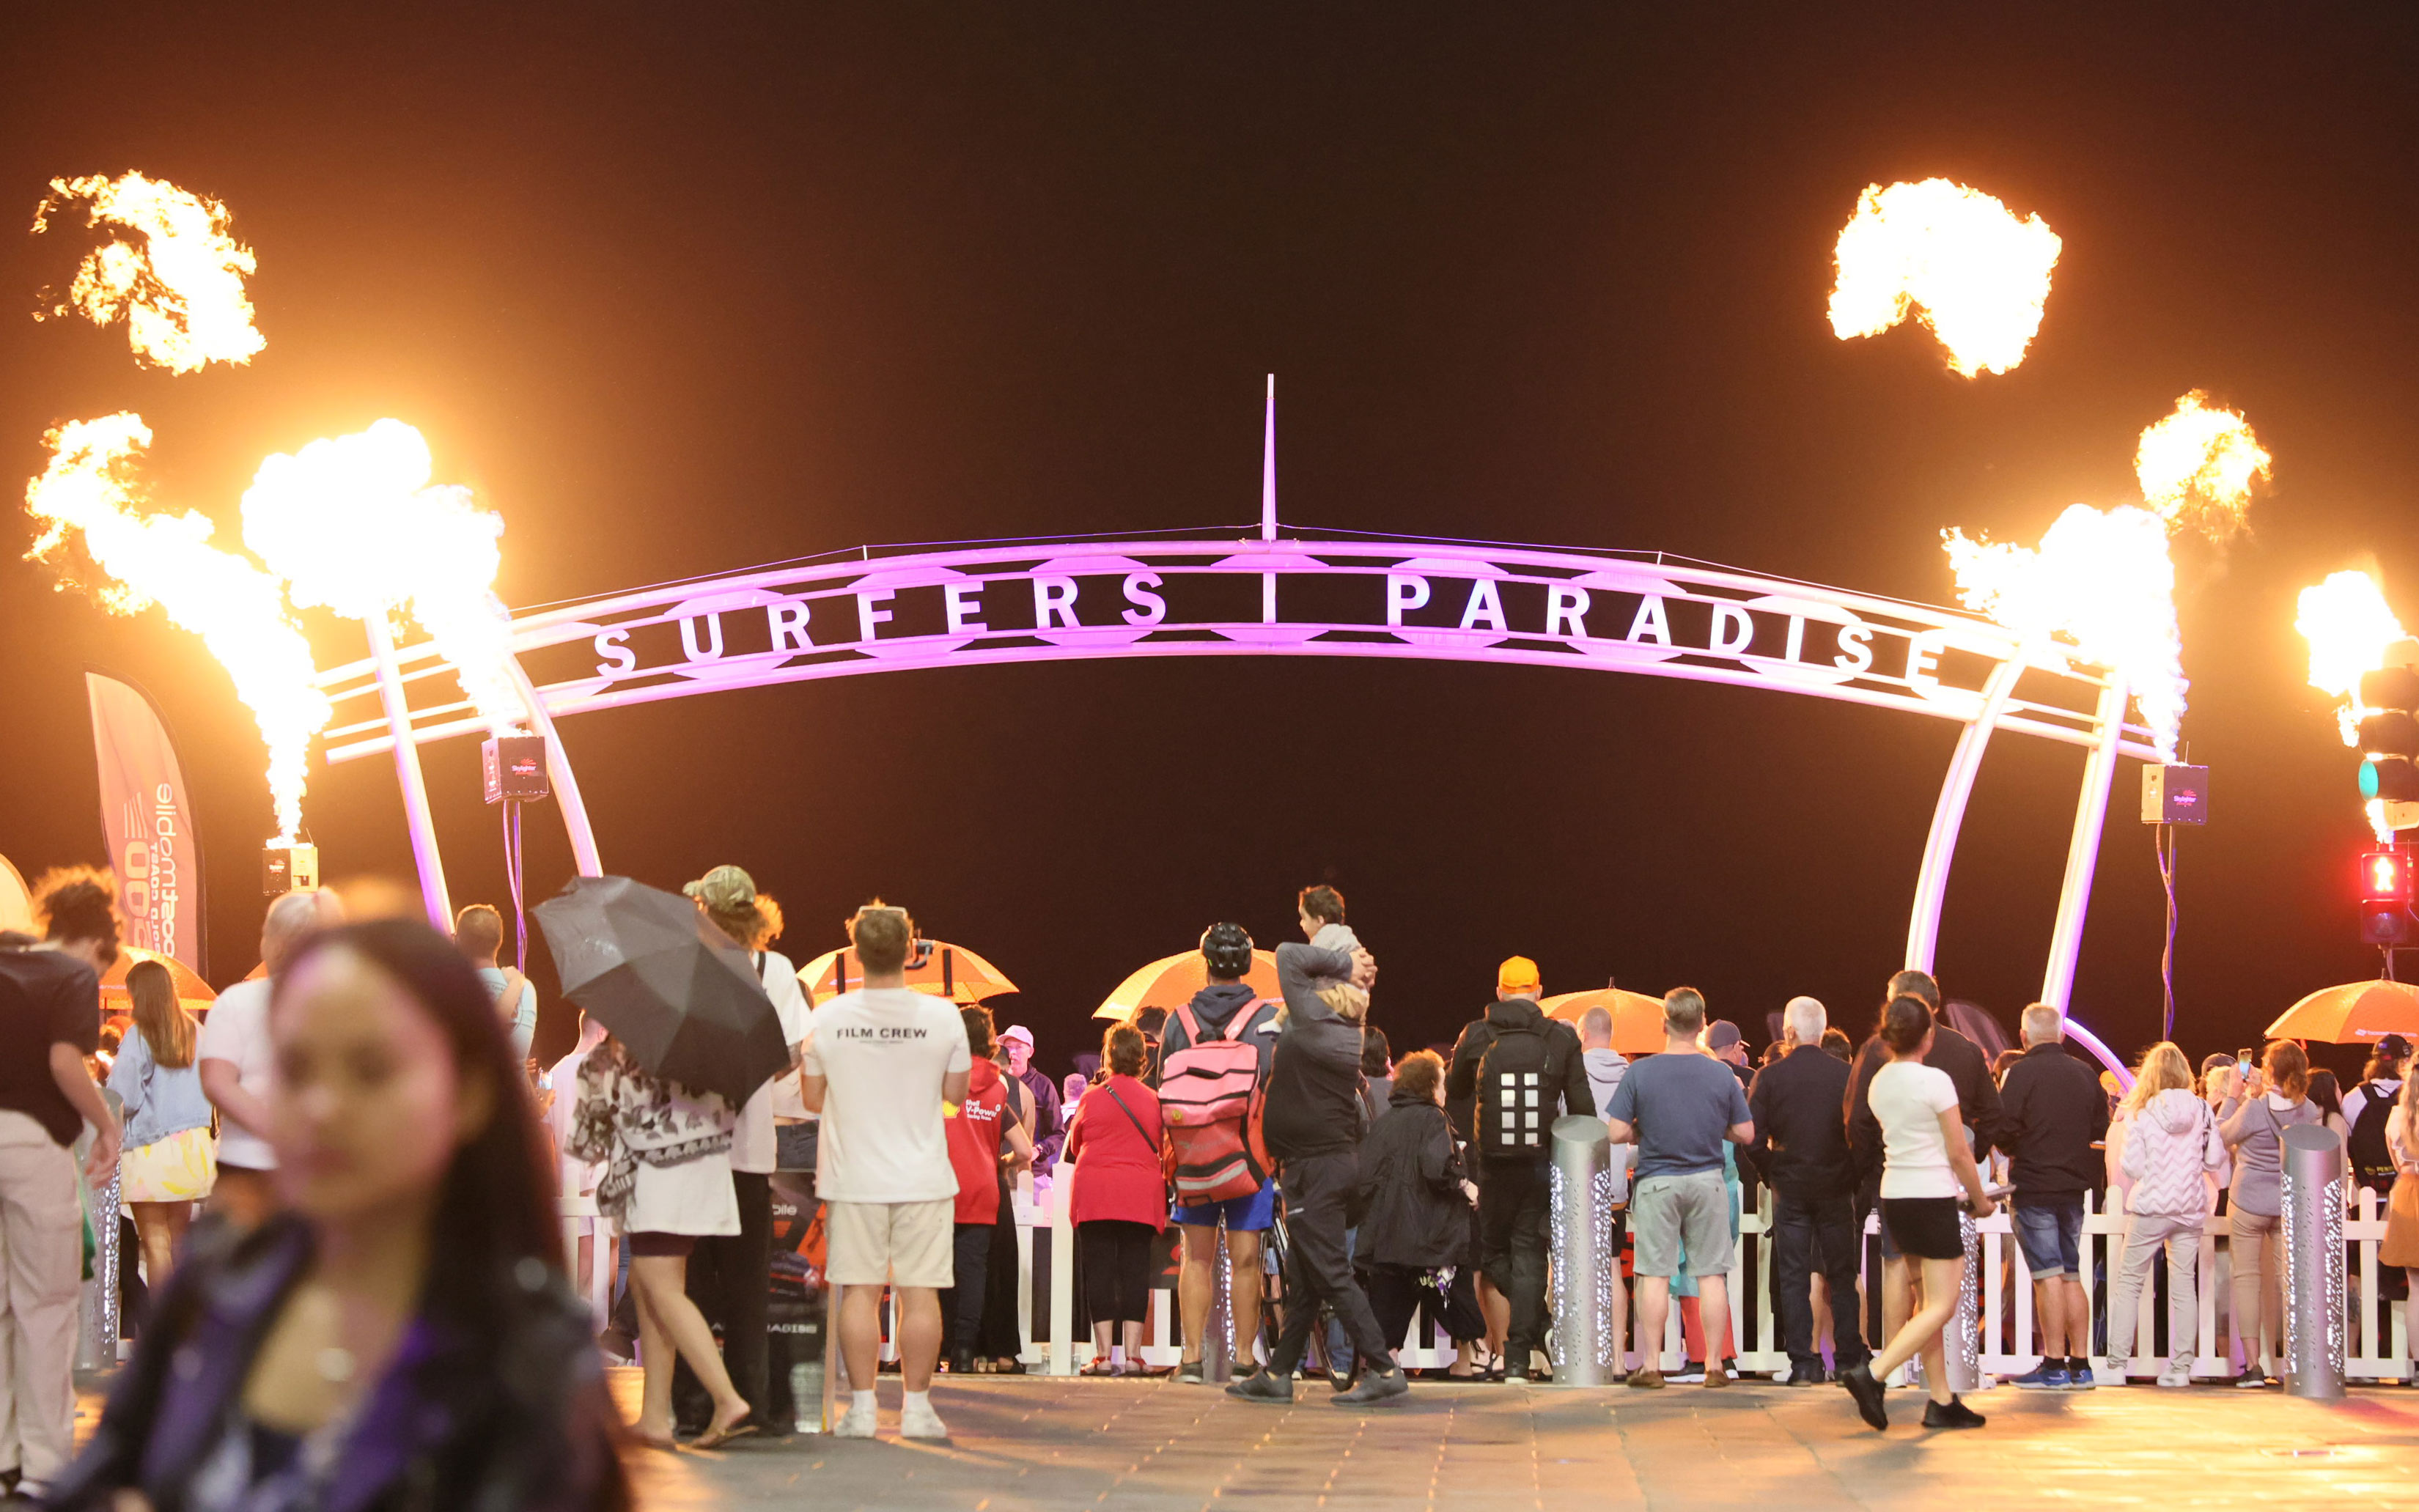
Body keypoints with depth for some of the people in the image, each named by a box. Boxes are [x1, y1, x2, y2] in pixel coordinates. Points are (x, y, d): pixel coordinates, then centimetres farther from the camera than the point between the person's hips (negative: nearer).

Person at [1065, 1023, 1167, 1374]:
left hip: (1095, 1195, -1)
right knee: (1135, 1272, 3)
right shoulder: (1154, 1101, 4)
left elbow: (1073, 1147, 13)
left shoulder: (1092, 1098, 0)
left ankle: (1104, 1353, -3)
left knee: (1099, 1270, 1)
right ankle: (1132, 1352, -1)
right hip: (1141, 1197, 2)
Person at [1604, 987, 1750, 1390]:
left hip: (1657, 1182, -1)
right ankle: (1715, 1366, 7)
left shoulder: (1640, 1073, -8)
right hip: (1707, 1181, 1)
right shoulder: (1721, 1074, -3)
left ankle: (1651, 1367, 3)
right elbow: (1745, 1133, 1)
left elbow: (1616, 1133, -11)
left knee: (1655, 1275, 2)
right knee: (1712, 1274, 5)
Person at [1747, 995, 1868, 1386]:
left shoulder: (1769, 1077, -6)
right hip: (1837, 1188, 1)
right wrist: (1852, 1174, 11)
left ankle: (1802, 1362, -1)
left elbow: (1752, 1137, -6)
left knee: (1793, 1277, 3)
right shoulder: (1845, 1075, -5)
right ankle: (1848, 1360, 9)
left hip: (1790, 1188, -1)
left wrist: (1773, 1172, 9)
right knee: (1842, 1274, 9)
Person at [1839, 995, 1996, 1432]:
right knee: (1940, 1308, -5)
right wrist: (1980, 1198, 4)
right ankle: (1872, 1374, -19)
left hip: (1894, 1195, 8)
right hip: (1932, 1198, -8)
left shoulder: (1879, 1082, 6)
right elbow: (1959, 1153, -11)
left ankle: (1942, 1401, 12)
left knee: (1927, 1304, 13)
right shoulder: (1935, 1081, -14)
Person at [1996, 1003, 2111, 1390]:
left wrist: (2016, 1151, 5)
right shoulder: (2085, 1074, 6)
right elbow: (2100, 1129, 11)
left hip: (2035, 1186, -6)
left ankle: (2054, 1366, -8)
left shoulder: (2022, 1073, -11)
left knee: (2048, 1275, -6)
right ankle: (2080, 1365, 12)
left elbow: (2004, 1129, -16)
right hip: (2074, 1184, 6)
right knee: (2071, 1275, 12)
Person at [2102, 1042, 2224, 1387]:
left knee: (2129, 1282, 5)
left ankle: (2117, 1365, 1)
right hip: (2190, 1209, 3)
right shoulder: (2201, 1110, -1)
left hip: (2150, 1207, -2)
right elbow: (2216, 1159, 1)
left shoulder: (2140, 1113, -7)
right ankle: (2180, 1368, 4)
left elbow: (2131, 1167, -7)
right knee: (2184, 1285, 6)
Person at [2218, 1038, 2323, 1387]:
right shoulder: (2308, 1110, -4)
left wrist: (2233, 1097, 6)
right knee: (2288, 1279, 9)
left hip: (2249, 1202, -4)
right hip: (2291, 1205, 4)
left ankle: (2253, 1365, -3)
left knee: (2247, 1277, 3)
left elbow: (2222, 1136, -1)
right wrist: (2257, 1094, 18)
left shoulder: (2254, 1109, -18)